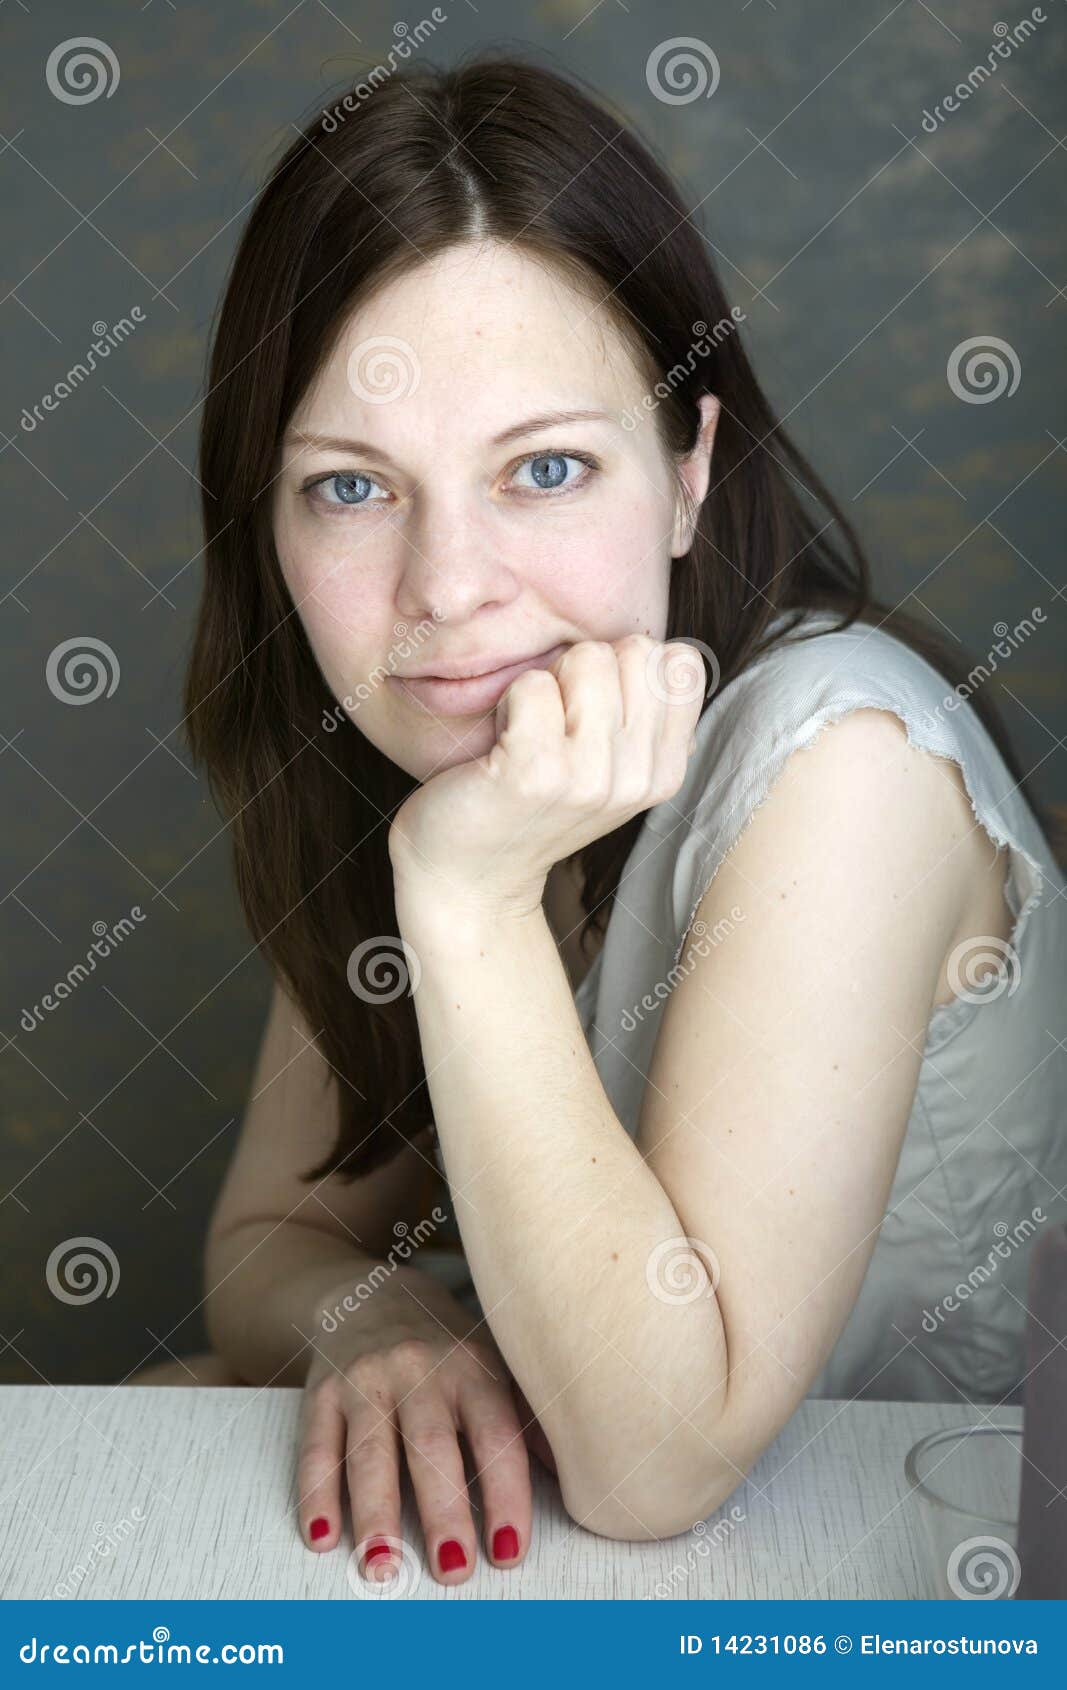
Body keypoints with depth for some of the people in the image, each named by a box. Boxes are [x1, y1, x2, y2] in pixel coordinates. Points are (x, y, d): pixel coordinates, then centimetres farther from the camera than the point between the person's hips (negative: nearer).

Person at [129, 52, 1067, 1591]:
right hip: (512, 1467, 5)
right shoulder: (391, 752, -6)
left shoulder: (838, 759, -26)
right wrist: (369, 1319, -22)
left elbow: (659, 1460, -27)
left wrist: (470, 896, -35)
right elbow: (270, 1234, 0)